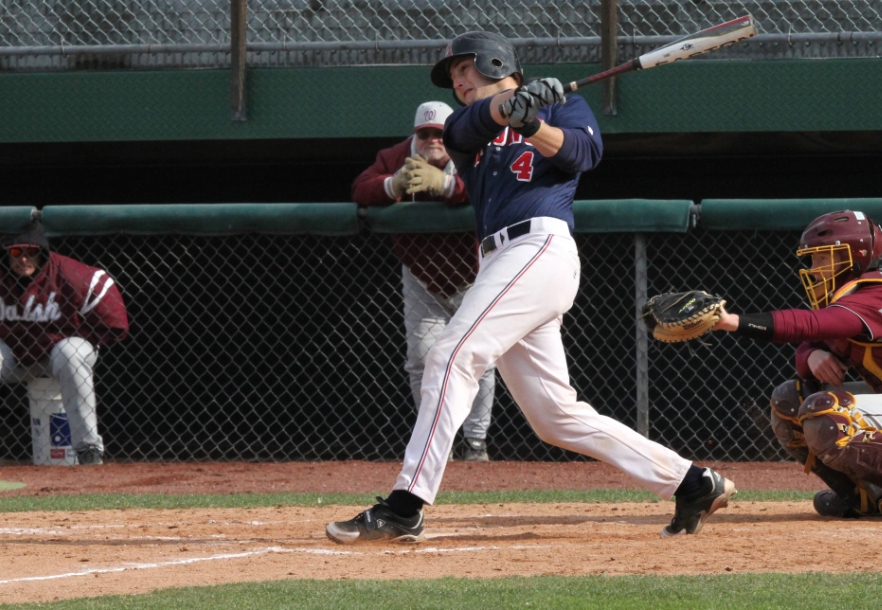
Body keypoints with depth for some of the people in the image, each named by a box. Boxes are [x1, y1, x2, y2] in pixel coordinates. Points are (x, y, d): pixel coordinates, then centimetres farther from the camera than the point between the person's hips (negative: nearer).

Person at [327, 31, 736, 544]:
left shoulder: (566, 107, 13)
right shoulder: (467, 126, 26)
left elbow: (584, 151, -8)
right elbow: (475, 121, 1)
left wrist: (533, 124, -26)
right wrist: (514, 102, -21)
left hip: (541, 246, -7)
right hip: (502, 264, 7)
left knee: (453, 358, -20)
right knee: (557, 416, 4)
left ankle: (405, 508, -26)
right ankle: (691, 484, 9)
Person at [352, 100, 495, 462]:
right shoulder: (395, 159, -8)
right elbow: (361, 191, -20)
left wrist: (442, 182, -52)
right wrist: (394, 185, -42)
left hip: (472, 279, -2)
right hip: (421, 281, 2)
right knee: (422, 358, -4)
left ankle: (476, 441, 6)